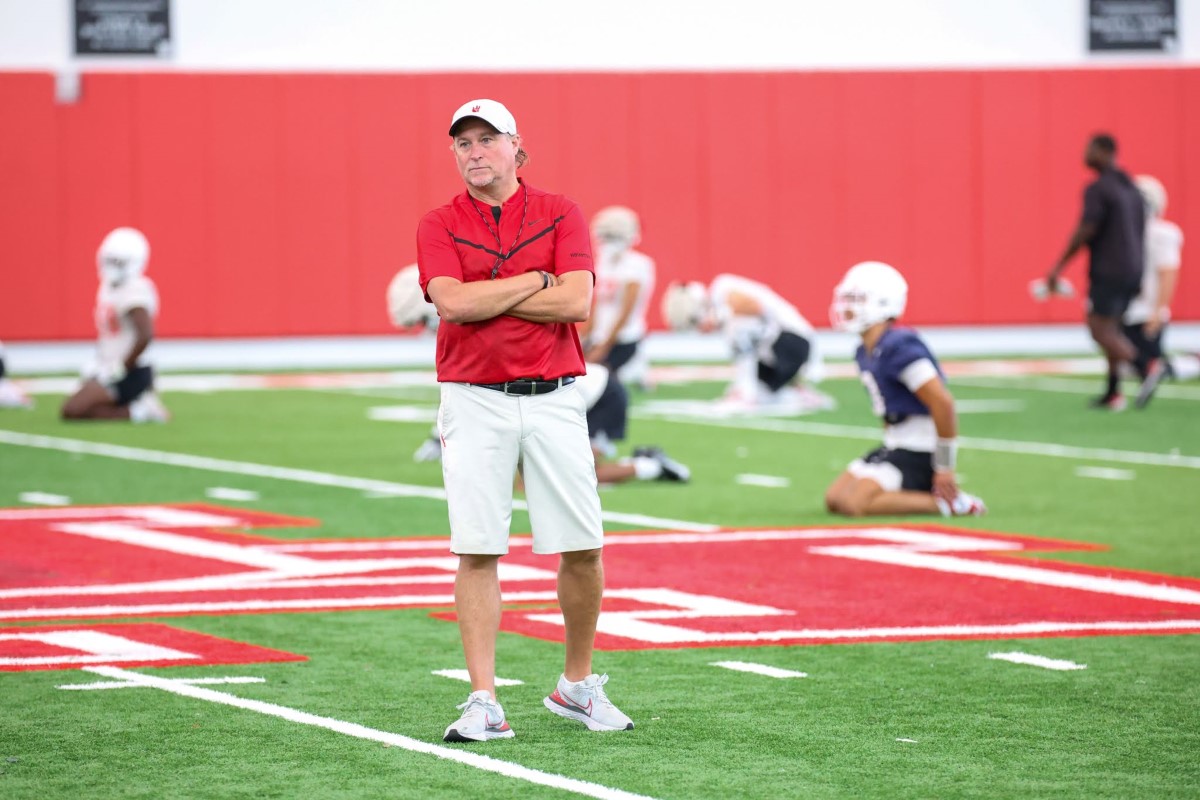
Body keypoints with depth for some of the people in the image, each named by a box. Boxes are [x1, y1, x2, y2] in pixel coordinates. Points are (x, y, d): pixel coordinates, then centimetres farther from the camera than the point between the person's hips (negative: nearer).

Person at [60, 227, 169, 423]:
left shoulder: (134, 292, -19)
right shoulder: (109, 288, 11)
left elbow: (145, 335, -29)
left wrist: (121, 368, -21)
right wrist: (97, 362, 12)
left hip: (131, 375, -10)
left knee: (72, 410, -16)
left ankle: (137, 411, -12)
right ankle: (142, 404, 6)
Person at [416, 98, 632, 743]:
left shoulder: (560, 215, 6)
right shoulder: (439, 226, 5)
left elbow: (577, 302, -9)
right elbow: (453, 302, -13)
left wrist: (486, 296, -9)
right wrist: (535, 282, -7)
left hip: (552, 399, 1)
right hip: (474, 403, -1)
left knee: (582, 547, 1)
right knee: (476, 551, -5)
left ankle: (577, 686, 18)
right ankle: (483, 704, -3)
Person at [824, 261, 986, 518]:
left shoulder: (899, 347, -20)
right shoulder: (865, 353, 11)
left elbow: (942, 402, -24)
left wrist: (945, 467, -20)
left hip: (920, 450, -10)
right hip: (895, 445, 10)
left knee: (853, 504, -19)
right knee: (834, 498, 5)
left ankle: (946, 503, -11)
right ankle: (921, 490, 9)